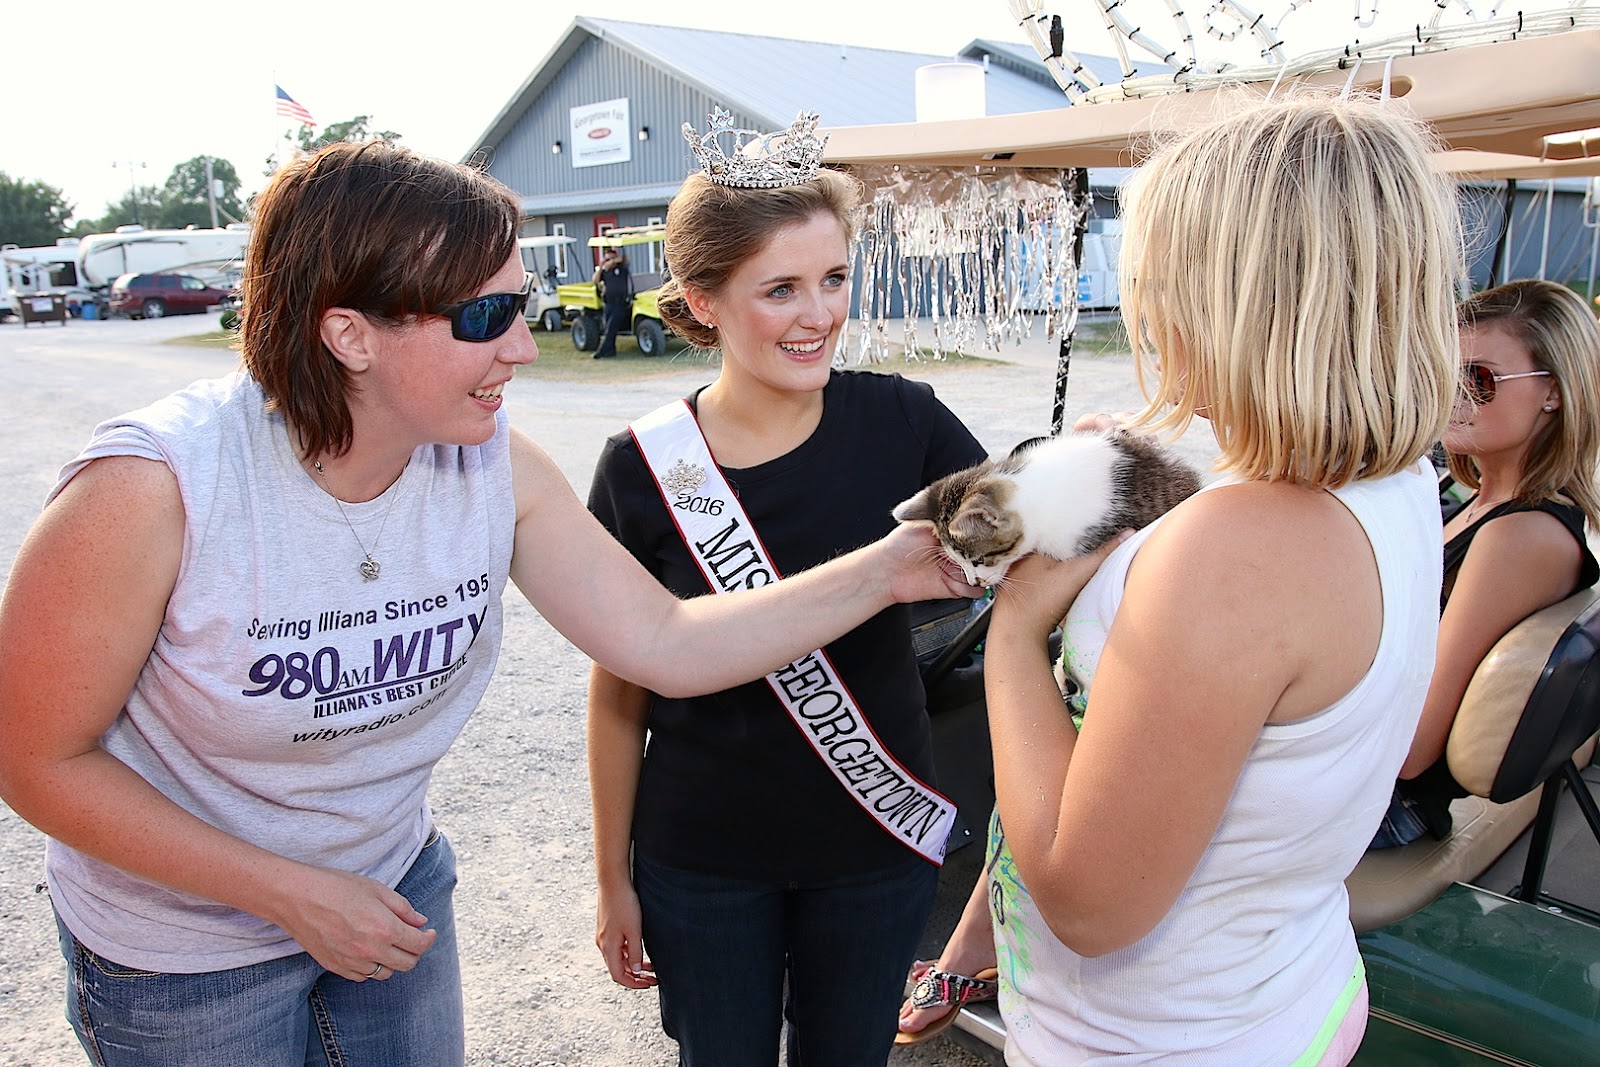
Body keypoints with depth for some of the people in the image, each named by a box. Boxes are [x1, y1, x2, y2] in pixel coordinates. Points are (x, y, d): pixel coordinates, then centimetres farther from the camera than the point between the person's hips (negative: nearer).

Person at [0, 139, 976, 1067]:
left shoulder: (499, 468, -16)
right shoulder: (154, 487, -30)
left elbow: (669, 645, -15)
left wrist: (884, 571, -23)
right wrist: (295, 895, -21)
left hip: (392, 891, 4)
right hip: (185, 952, -4)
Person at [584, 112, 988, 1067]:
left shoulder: (900, 423, -12)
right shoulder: (644, 467, -13)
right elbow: (620, 693, -4)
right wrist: (614, 878, 3)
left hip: (877, 848, 1)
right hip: (701, 865, 0)